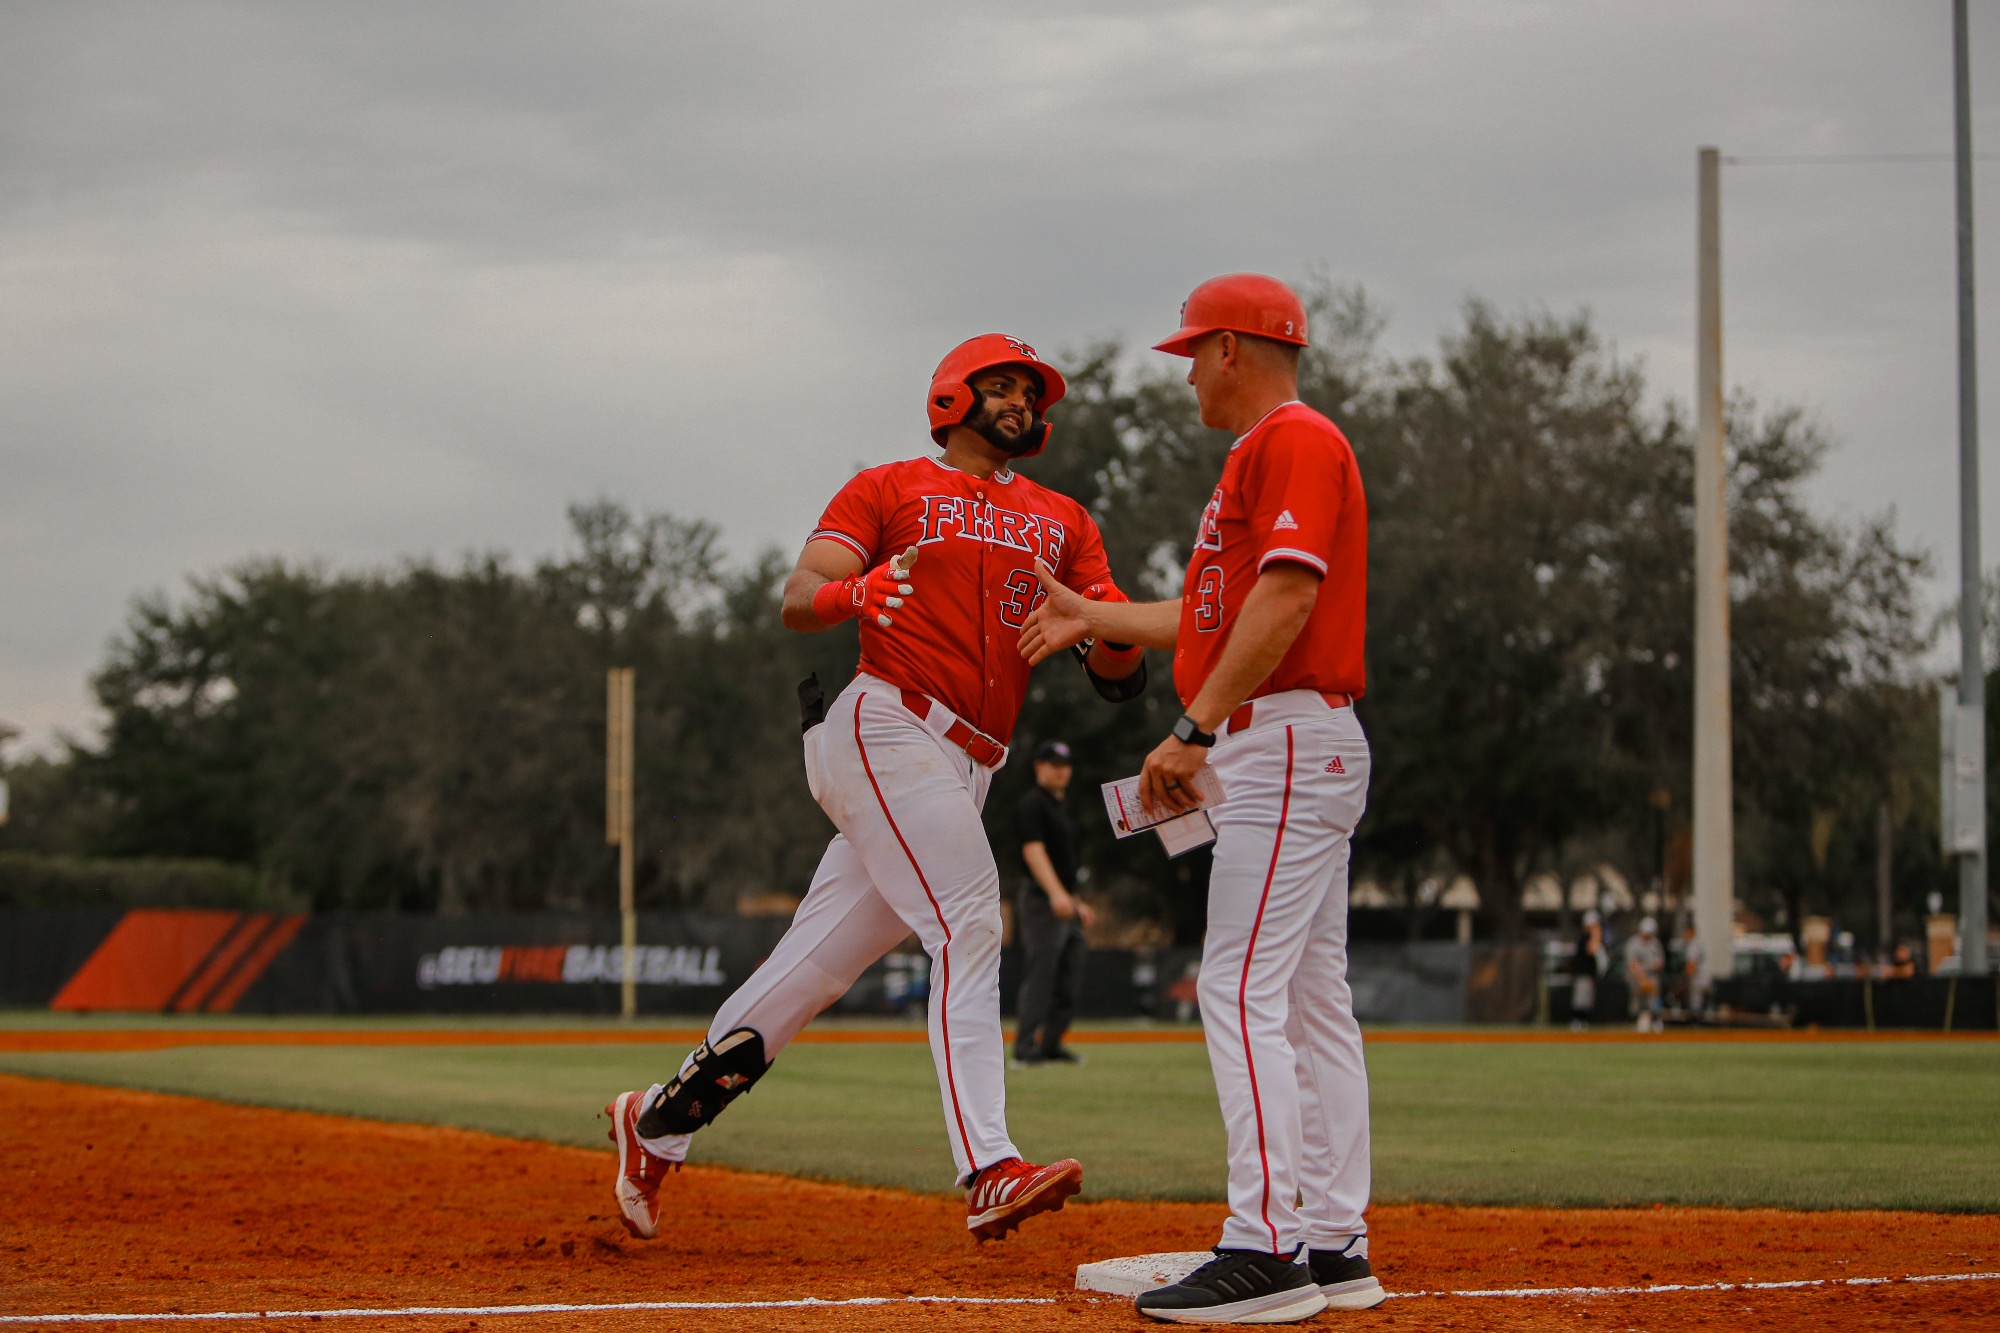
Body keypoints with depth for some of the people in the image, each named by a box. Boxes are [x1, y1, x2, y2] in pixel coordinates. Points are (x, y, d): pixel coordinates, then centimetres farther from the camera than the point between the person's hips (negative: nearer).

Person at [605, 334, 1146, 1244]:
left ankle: (659, 1122, 20)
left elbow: (1117, 671, 12)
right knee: (968, 925, -22)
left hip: (963, 774, 6)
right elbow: (797, 601, -4)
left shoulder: (1062, 522, 21)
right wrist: (855, 593, -27)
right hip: (886, 727, -6)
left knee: (819, 966, 6)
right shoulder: (889, 489, 7)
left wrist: (1113, 633, -12)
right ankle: (988, 1173, -31)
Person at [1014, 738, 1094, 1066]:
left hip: (1065, 904, 10)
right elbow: (1033, 850, -20)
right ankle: (1025, 1049, -11)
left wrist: (1077, 902, 26)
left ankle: (1050, 1044, 14)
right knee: (1039, 975, -12)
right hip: (1041, 902, -10)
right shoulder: (1032, 805, -7)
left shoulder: (1059, 807, 22)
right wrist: (1056, 893, -31)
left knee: (1069, 980, 8)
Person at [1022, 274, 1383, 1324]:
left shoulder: (1295, 442, -10)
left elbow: (1283, 600, -21)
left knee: (1242, 990, -14)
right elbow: (1224, 619, 28)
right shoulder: (1273, 451, 23)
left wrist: (1194, 731, -23)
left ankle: (1266, 1248, -18)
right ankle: (1334, 1246, 10)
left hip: (1283, 741, -11)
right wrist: (1091, 618, 35)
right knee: (1312, 999, 9)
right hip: (1292, 749, 11)